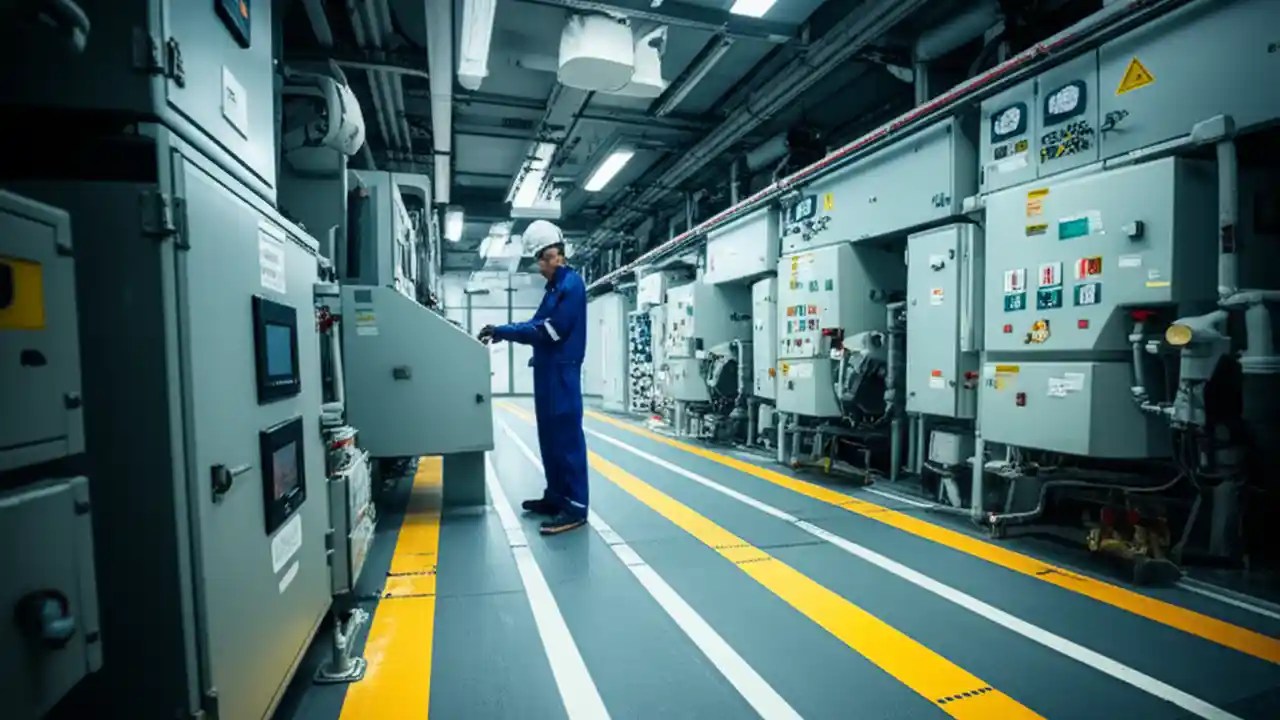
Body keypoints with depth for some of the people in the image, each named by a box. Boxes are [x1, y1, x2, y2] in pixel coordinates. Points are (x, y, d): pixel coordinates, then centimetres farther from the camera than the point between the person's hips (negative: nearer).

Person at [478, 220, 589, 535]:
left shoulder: (571, 284, -11)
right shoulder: (556, 286, 19)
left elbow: (551, 330, -18)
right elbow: (538, 325, 17)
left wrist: (503, 332, -14)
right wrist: (502, 332, 5)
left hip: (562, 371, -10)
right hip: (548, 370, 10)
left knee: (567, 437, -8)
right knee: (550, 437, 14)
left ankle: (576, 506, -4)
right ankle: (556, 496, 24)